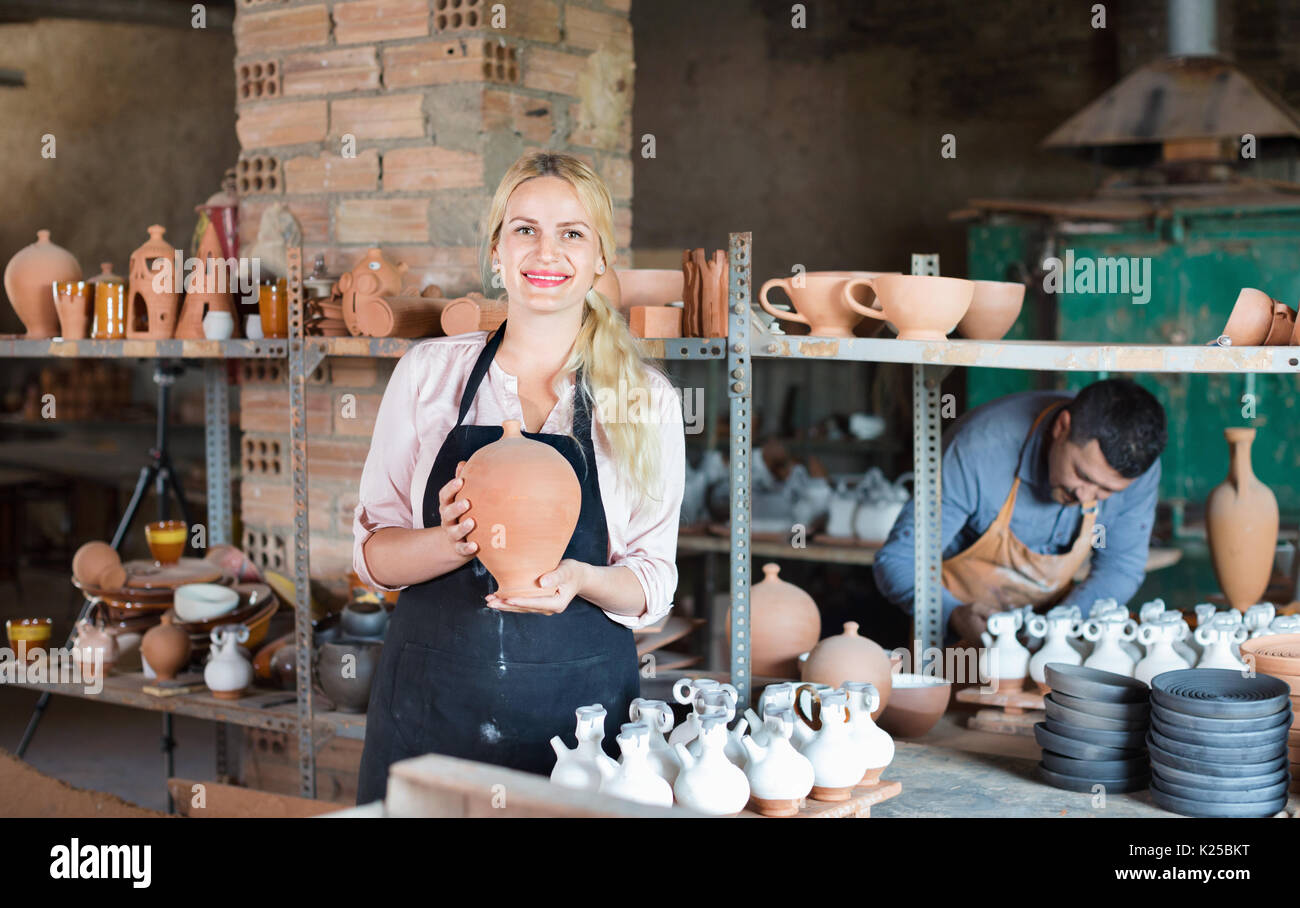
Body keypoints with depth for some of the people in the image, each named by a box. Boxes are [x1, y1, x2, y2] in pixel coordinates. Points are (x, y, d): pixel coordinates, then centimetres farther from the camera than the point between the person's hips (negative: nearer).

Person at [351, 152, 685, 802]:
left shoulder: (646, 401, 1)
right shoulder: (427, 372, 2)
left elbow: (654, 583, 3)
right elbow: (372, 553, 2)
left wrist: (578, 578, -18)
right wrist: (458, 543, -18)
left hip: (579, 705, 0)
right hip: (430, 697, 1)